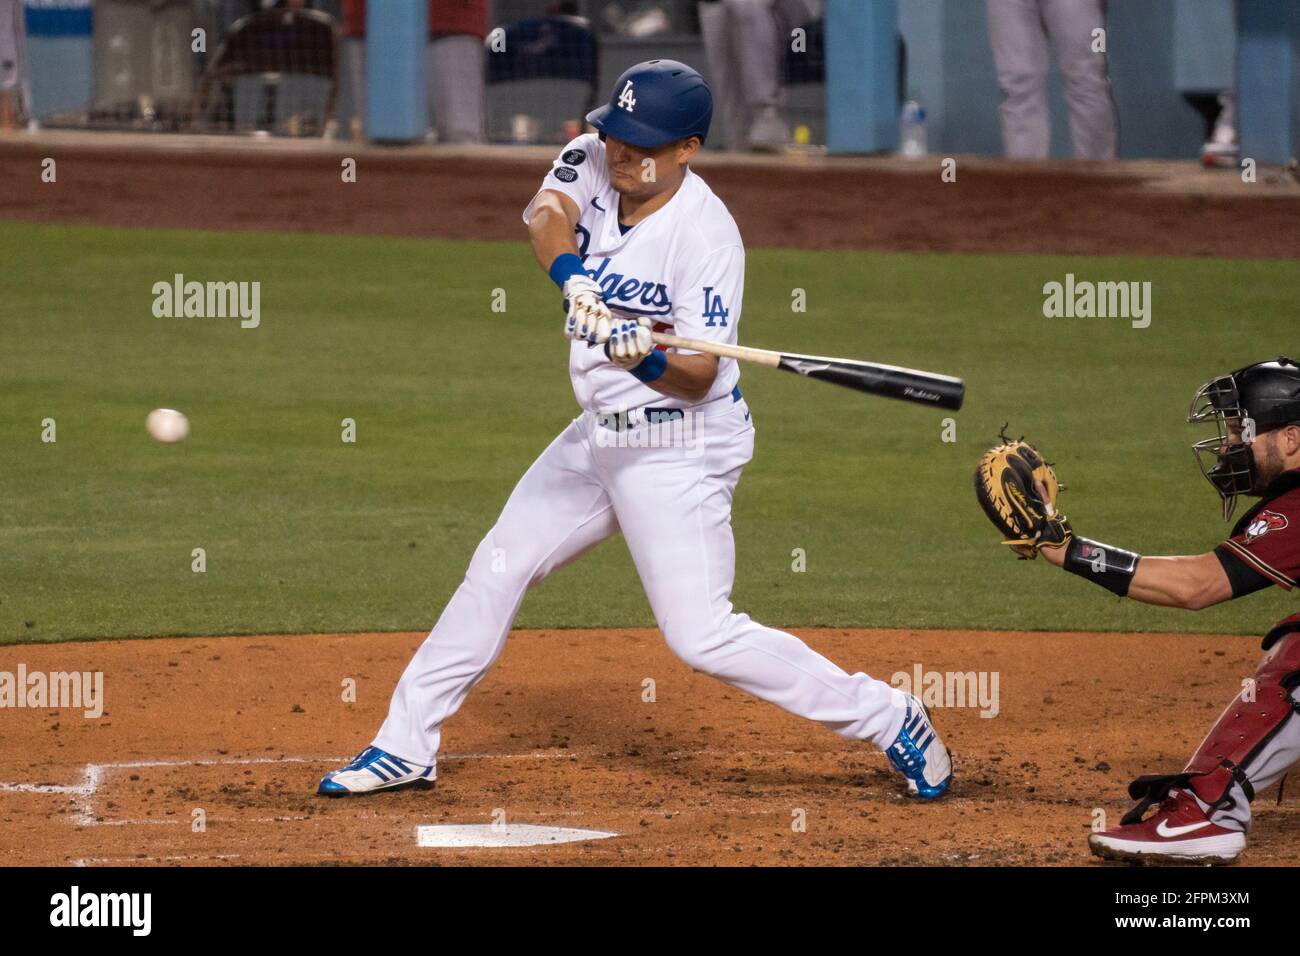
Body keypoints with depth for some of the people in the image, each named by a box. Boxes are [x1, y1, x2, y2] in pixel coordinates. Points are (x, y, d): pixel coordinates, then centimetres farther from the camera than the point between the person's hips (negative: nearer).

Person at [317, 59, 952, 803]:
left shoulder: (707, 233, -22)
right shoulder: (595, 163, -3)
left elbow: (697, 377, -24)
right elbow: (547, 212, -23)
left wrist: (643, 360, -45)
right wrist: (572, 277, -43)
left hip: (681, 449, -8)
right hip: (601, 434, 8)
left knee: (703, 636, -14)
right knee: (497, 568, 12)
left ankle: (889, 719, -4)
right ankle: (407, 746, 24)